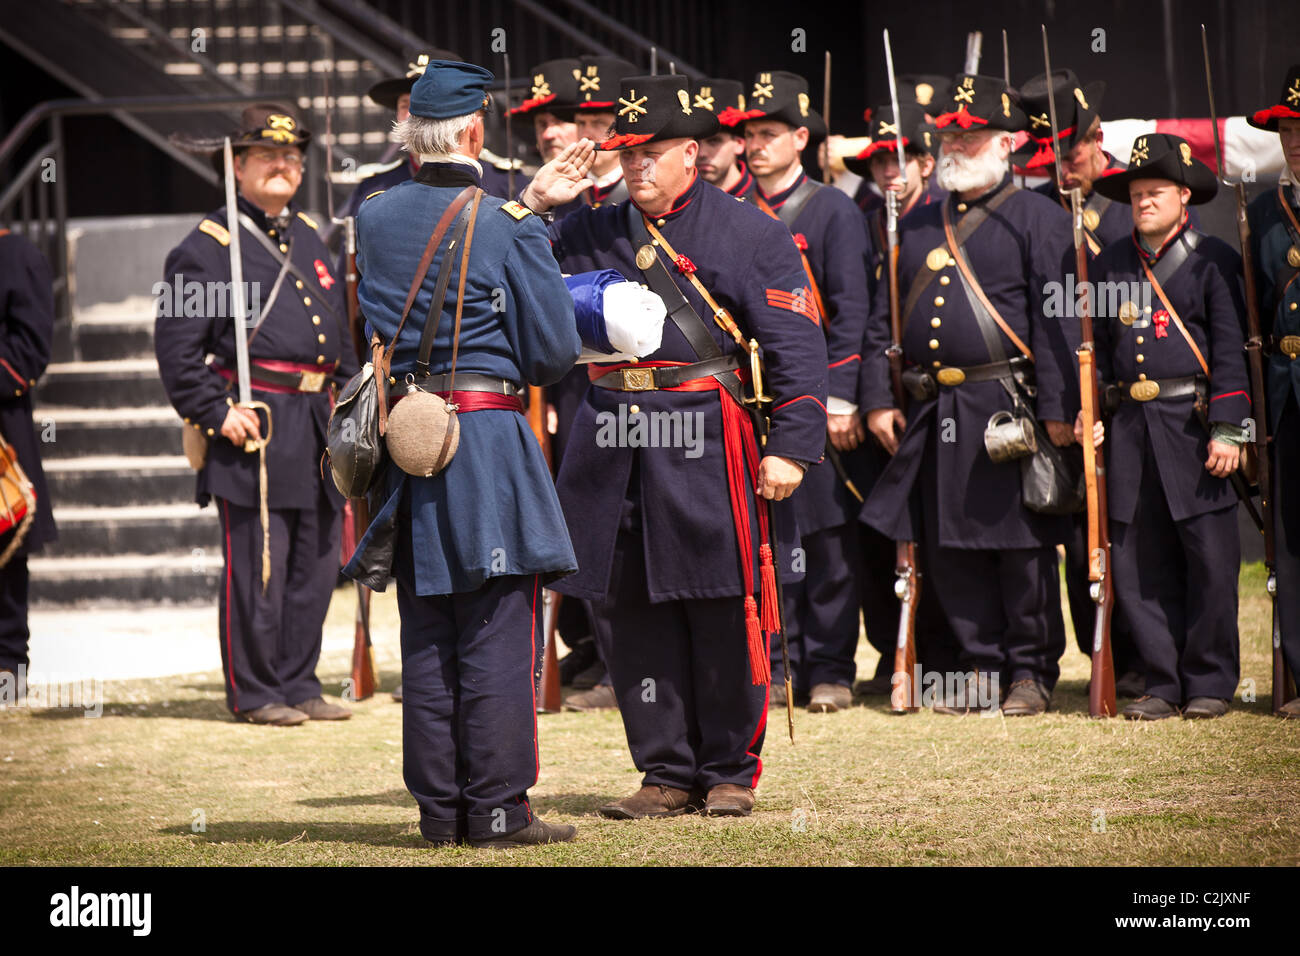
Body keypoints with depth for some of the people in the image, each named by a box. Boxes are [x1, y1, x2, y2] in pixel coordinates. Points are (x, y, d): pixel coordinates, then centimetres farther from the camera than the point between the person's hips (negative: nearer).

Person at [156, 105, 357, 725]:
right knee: (257, 564, -4)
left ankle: (298, 682, 19)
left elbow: (339, 328, 27)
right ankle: (253, 691, 4)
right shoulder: (209, 246, -5)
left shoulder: (309, 237, 18)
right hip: (256, 426, -7)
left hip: (318, 427, 7)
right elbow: (177, 344, -9)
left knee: (316, 563, 10)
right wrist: (216, 414, -15)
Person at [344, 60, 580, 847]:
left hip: (405, 446, 5)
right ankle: (498, 810, -1)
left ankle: (440, 809, 13)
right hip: (489, 439, -5)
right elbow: (555, 352, -8)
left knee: (427, 638, 10)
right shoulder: (508, 227, -10)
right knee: (499, 635, -1)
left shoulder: (373, 220, 5)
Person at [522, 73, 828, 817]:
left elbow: (797, 347, -3)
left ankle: (730, 773, 11)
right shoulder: (593, 234, 15)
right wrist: (535, 203, 2)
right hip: (616, 452, 4)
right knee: (637, 616, 5)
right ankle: (668, 773, 14)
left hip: (708, 449, -4)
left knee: (724, 617, 0)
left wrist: (791, 448, -13)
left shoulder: (751, 232, 2)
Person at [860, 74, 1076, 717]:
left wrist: (1057, 409, -13)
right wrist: (877, 399, 9)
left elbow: (1057, 320, -7)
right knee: (948, 549, 7)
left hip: (1007, 408, -6)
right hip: (934, 413, 6)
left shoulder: (1038, 219, -1)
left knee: (1022, 548, -1)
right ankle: (984, 666, 17)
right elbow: (882, 318, 18)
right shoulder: (917, 226, 16)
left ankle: (1032, 670, 10)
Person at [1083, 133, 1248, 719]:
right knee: (1139, 562, 3)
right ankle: (1163, 684, 10)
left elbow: (1231, 350, -3)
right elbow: (1097, 346, 19)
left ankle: (1209, 683, 6)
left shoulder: (1213, 260, 1)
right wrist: (1088, 410, 6)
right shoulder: (1109, 266, 13)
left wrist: (1227, 430, -10)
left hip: (1194, 423, -4)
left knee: (1210, 559, -3)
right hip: (1131, 427, 4)